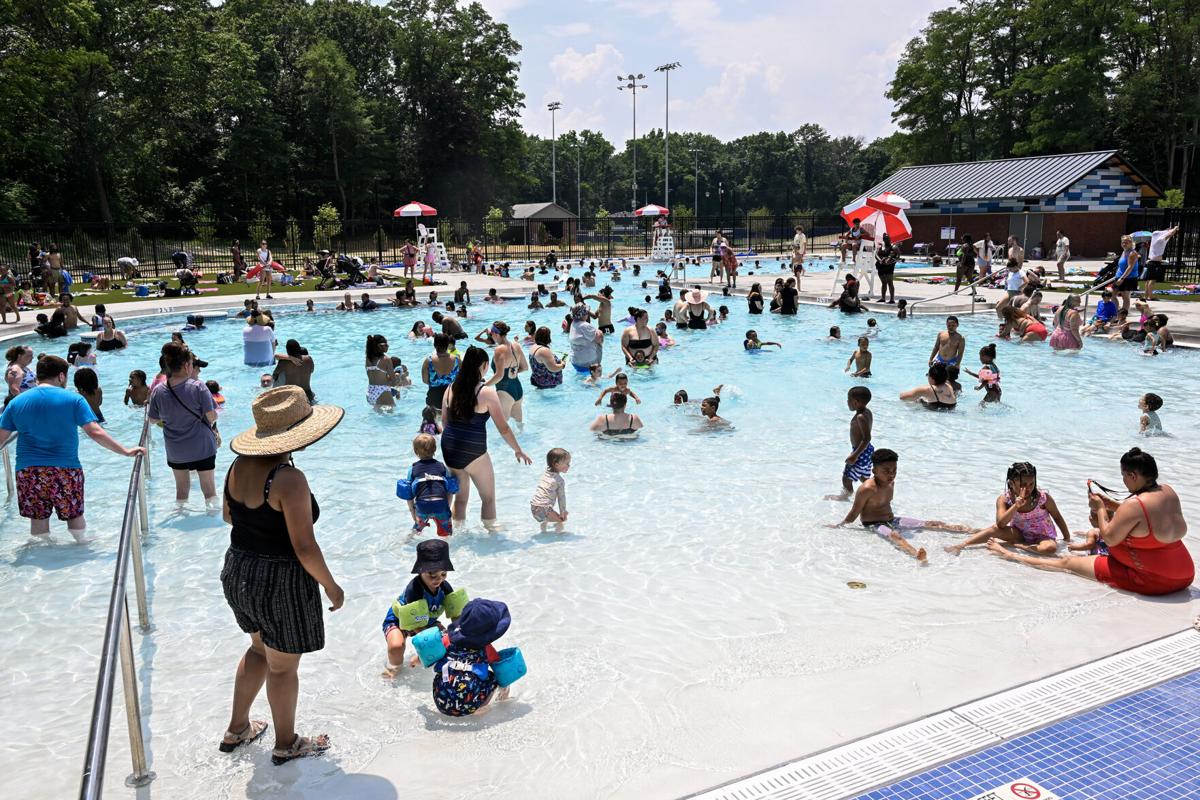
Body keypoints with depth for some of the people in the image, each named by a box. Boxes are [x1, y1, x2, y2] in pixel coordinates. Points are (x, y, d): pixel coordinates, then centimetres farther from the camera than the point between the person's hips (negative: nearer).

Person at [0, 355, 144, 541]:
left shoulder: (16, 402, 6)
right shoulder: (73, 400, -4)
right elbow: (95, 433, -11)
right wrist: (126, 451, -7)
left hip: (27, 471, 2)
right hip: (66, 470, -2)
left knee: (38, 519, 12)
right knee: (75, 516, 12)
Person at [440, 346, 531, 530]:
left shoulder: (451, 388, 3)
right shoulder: (486, 392, -12)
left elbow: (444, 420, 12)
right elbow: (503, 428, -9)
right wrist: (518, 451, 2)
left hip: (449, 449, 6)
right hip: (473, 453, -6)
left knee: (460, 495, 22)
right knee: (488, 498, 12)